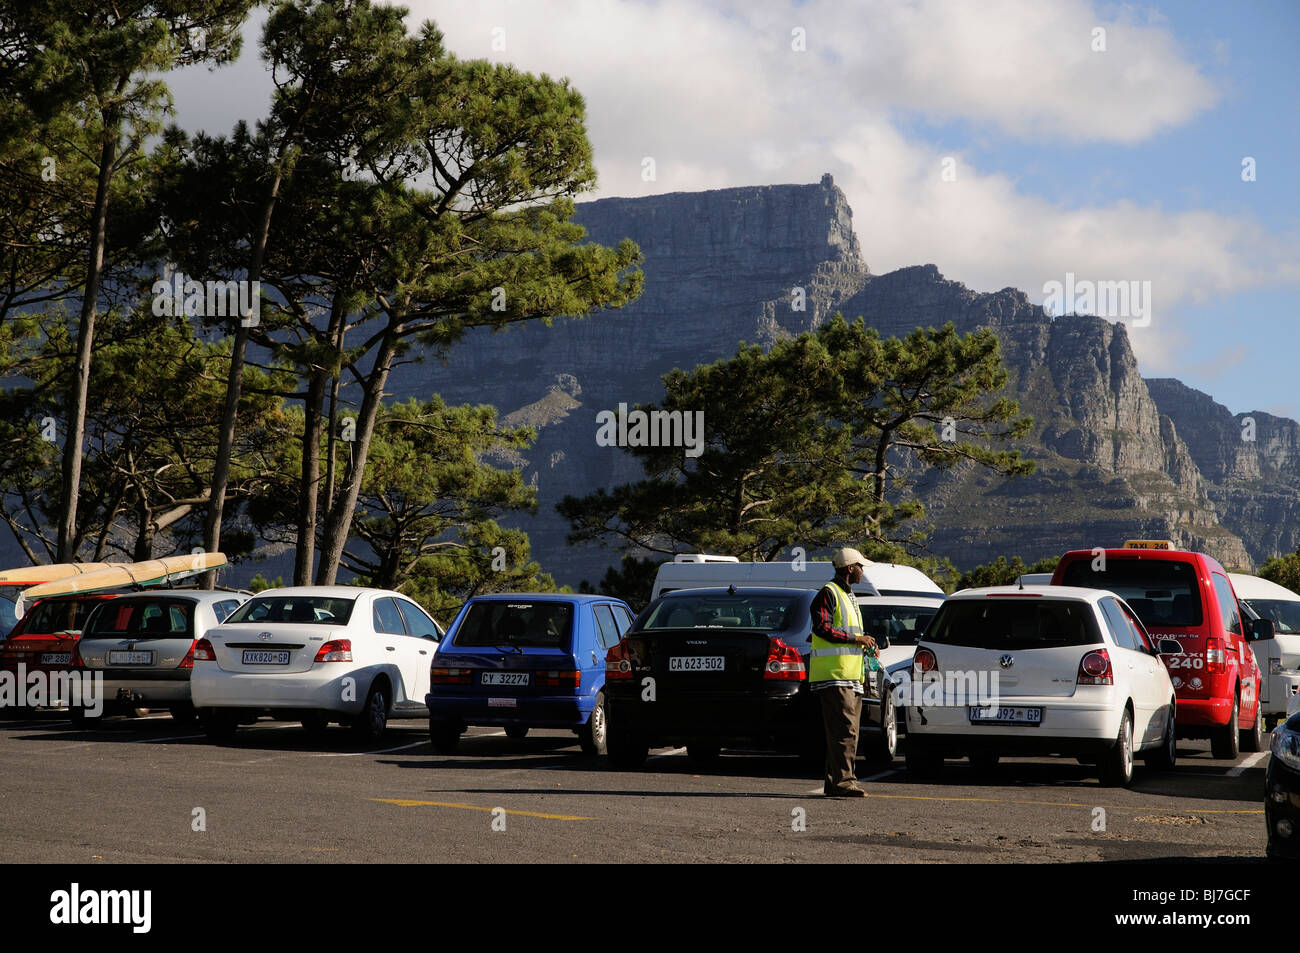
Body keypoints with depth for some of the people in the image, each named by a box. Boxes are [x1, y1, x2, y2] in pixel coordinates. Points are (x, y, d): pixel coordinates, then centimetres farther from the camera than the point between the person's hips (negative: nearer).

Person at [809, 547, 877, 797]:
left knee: (847, 731, 8)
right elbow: (822, 628, -17)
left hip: (851, 675, 10)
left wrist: (865, 642, 15)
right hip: (834, 675, -10)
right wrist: (856, 638, -15)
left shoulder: (848, 596, 25)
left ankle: (834, 782, 11)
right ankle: (842, 780, -19)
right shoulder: (828, 593, -6)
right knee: (844, 729, -16)